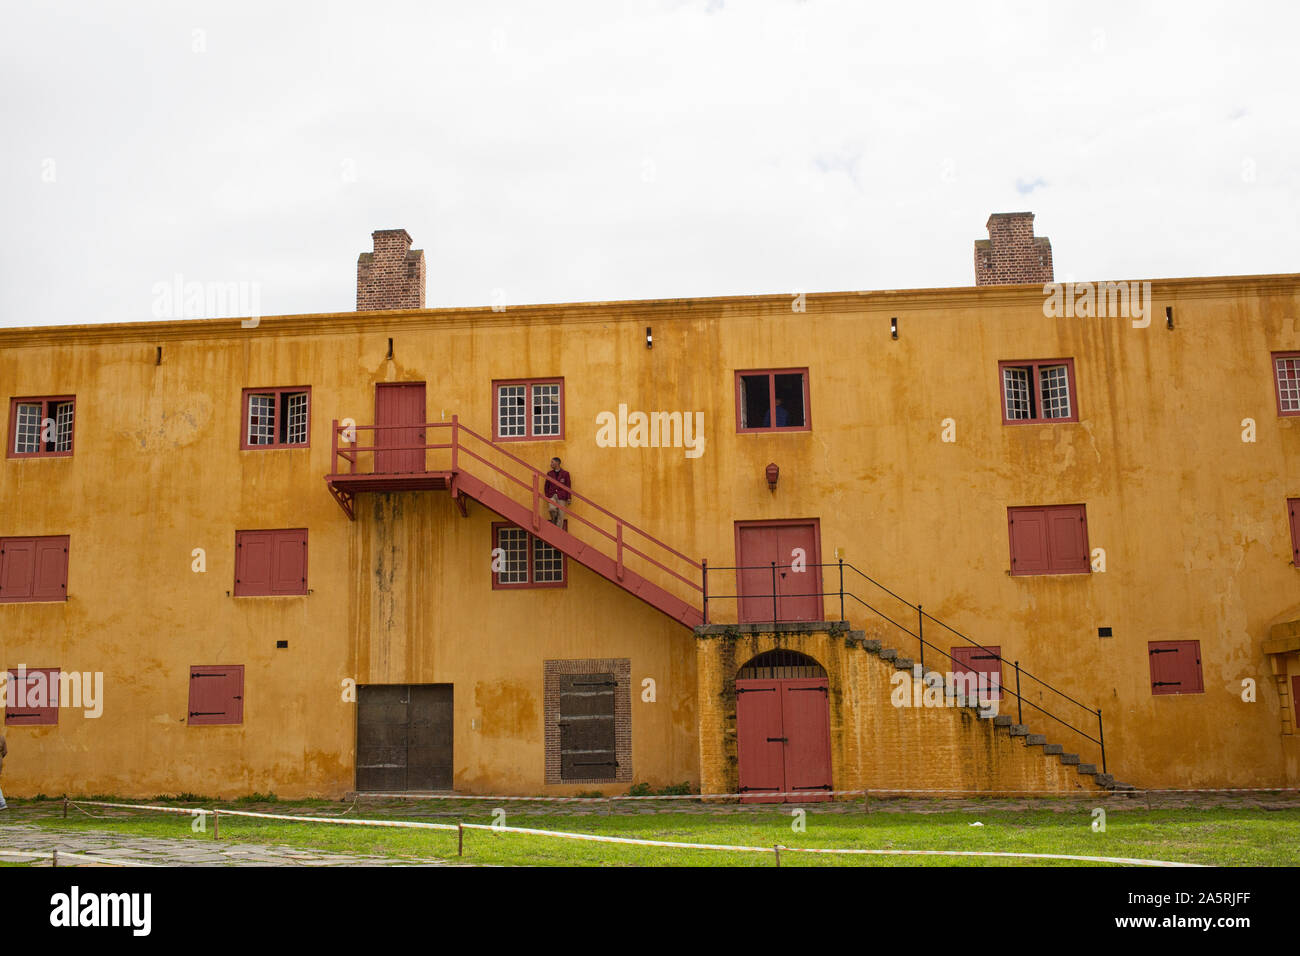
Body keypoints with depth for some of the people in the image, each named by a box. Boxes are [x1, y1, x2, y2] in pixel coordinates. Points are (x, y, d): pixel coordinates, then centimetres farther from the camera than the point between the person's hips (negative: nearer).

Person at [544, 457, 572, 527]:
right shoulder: (549, 474, 12)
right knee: (552, 508, -26)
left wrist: (569, 498, -2)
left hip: (561, 497, -1)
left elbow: (568, 486, 4)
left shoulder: (565, 473, 4)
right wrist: (546, 497, 5)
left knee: (560, 515, -4)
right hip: (552, 495, 1)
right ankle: (553, 521, 2)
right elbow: (546, 486, 15)